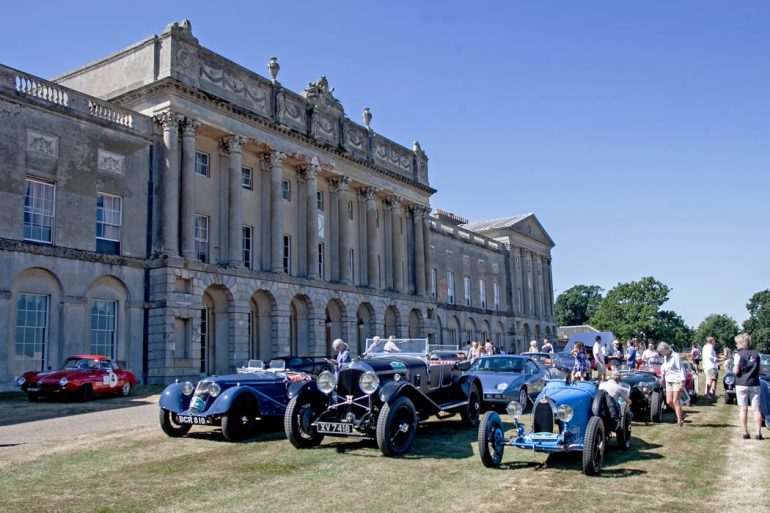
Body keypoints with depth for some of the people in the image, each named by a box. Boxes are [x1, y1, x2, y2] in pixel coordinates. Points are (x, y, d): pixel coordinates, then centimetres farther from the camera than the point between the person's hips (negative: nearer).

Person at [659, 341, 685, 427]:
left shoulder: (675, 356, -13)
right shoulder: (665, 357, 11)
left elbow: (681, 369, -15)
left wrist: (681, 382, -19)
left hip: (677, 381, -8)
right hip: (669, 381, 8)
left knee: (675, 401, -7)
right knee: (669, 401, 5)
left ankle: (680, 421, 1)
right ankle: (681, 414, 25)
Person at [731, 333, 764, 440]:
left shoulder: (738, 355, -9)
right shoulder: (756, 354, 3)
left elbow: (736, 371, -12)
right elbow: (761, 371, 4)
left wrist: (733, 367, 8)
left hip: (742, 385, -3)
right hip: (754, 385, 3)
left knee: (743, 409, 4)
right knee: (756, 409, 5)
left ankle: (745, 433, 5)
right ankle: (759, 433, 2)